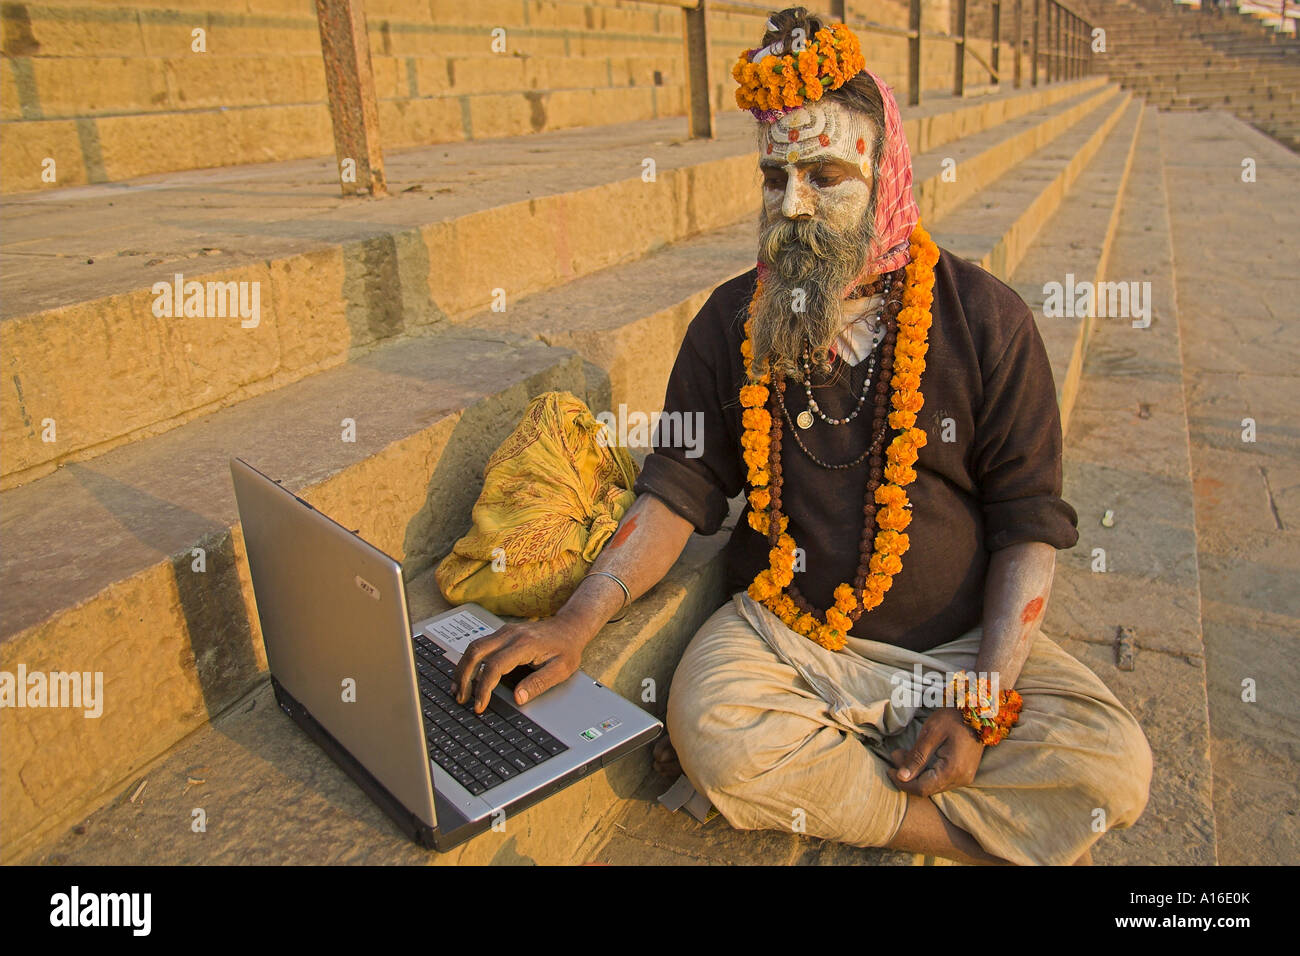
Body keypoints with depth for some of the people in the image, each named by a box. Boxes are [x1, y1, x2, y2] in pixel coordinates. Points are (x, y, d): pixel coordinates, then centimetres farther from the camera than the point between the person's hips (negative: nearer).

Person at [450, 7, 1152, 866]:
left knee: (1112, 767, -21)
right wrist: (577, 622, -14)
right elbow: (678, 494, 1)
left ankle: (803, 776, -9)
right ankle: (1002, 833, -10)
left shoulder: (986, 319, -4)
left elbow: (1030, 521, -3)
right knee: (709, 724, -30)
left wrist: (983, 699, -13)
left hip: (961, 638, 0)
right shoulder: (732, 321, 1)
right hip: (782, 629, 1)